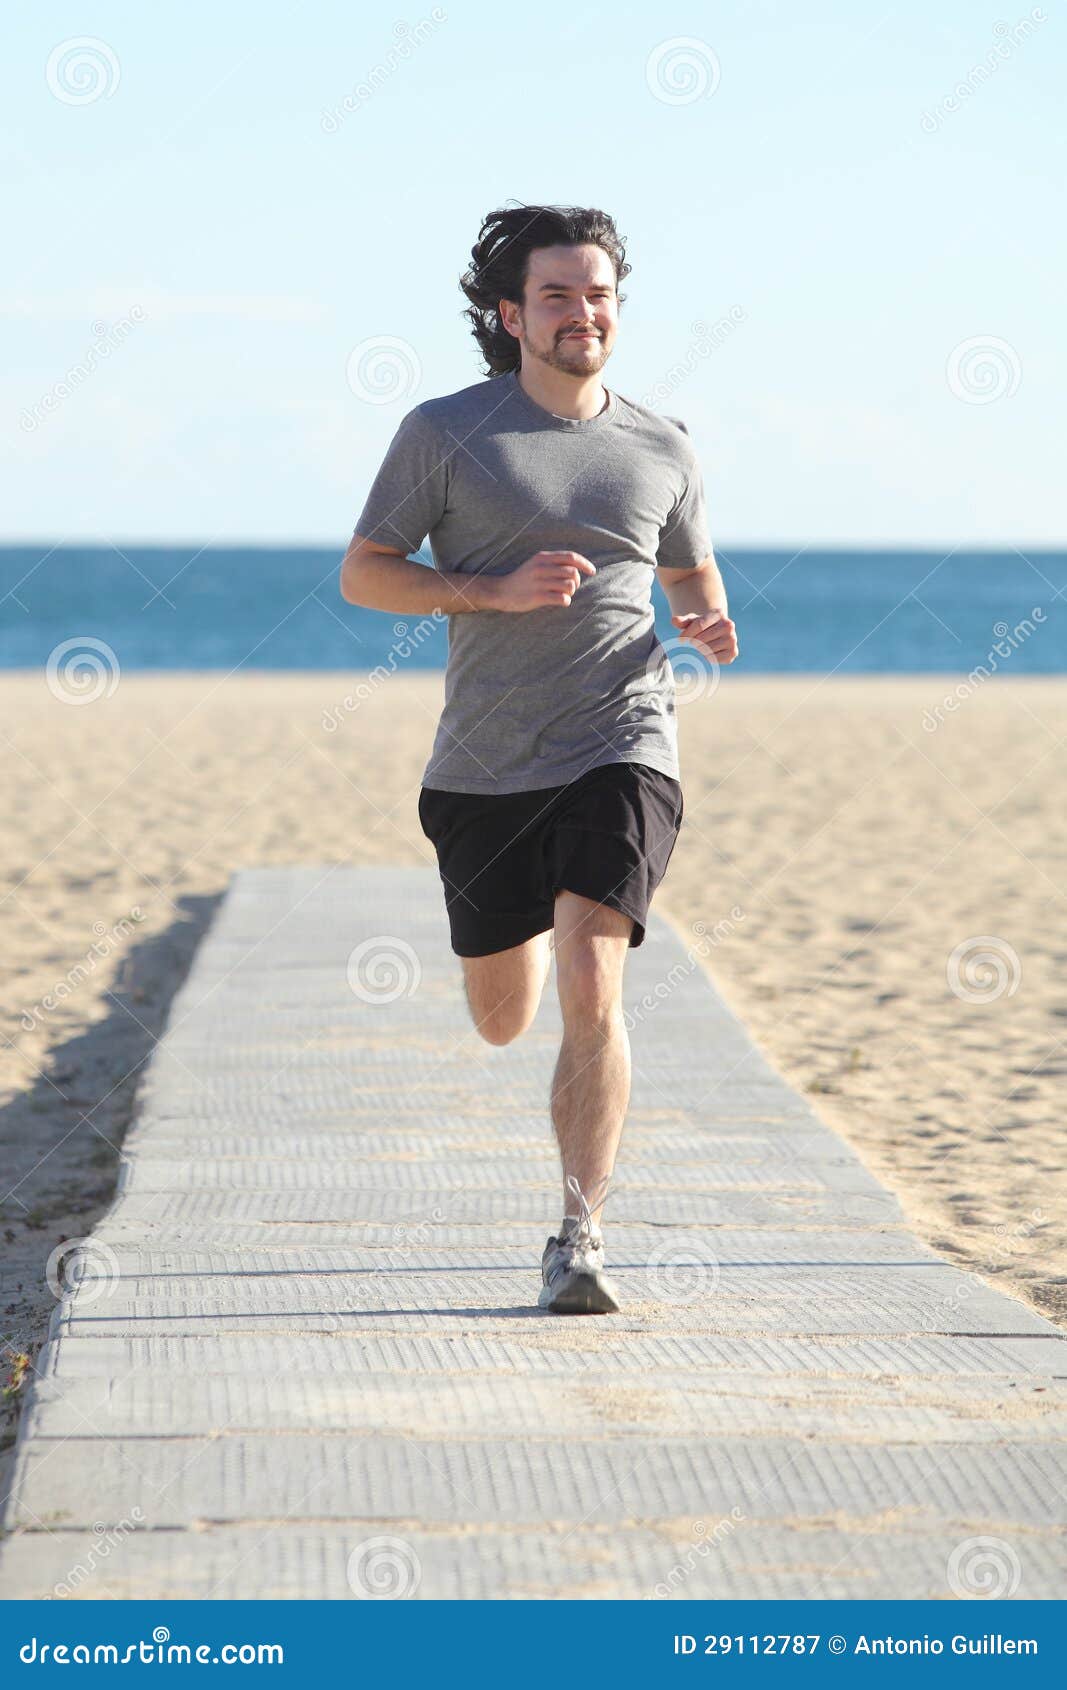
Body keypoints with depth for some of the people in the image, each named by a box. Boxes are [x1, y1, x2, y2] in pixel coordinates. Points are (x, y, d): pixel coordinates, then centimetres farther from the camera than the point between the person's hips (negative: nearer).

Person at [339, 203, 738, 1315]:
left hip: (620, 752, 0)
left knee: (590, 995, -18)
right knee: (503, 1022, 13)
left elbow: (691, 572, 24)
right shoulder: (444, 432, 0)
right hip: (484, 765, 1)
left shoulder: (661, 448, 8)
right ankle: (527, 929, 51)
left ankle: (578, 1243, -15)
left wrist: (710, 625, 0)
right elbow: (363, 574, 0)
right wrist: (496, 592, -15)